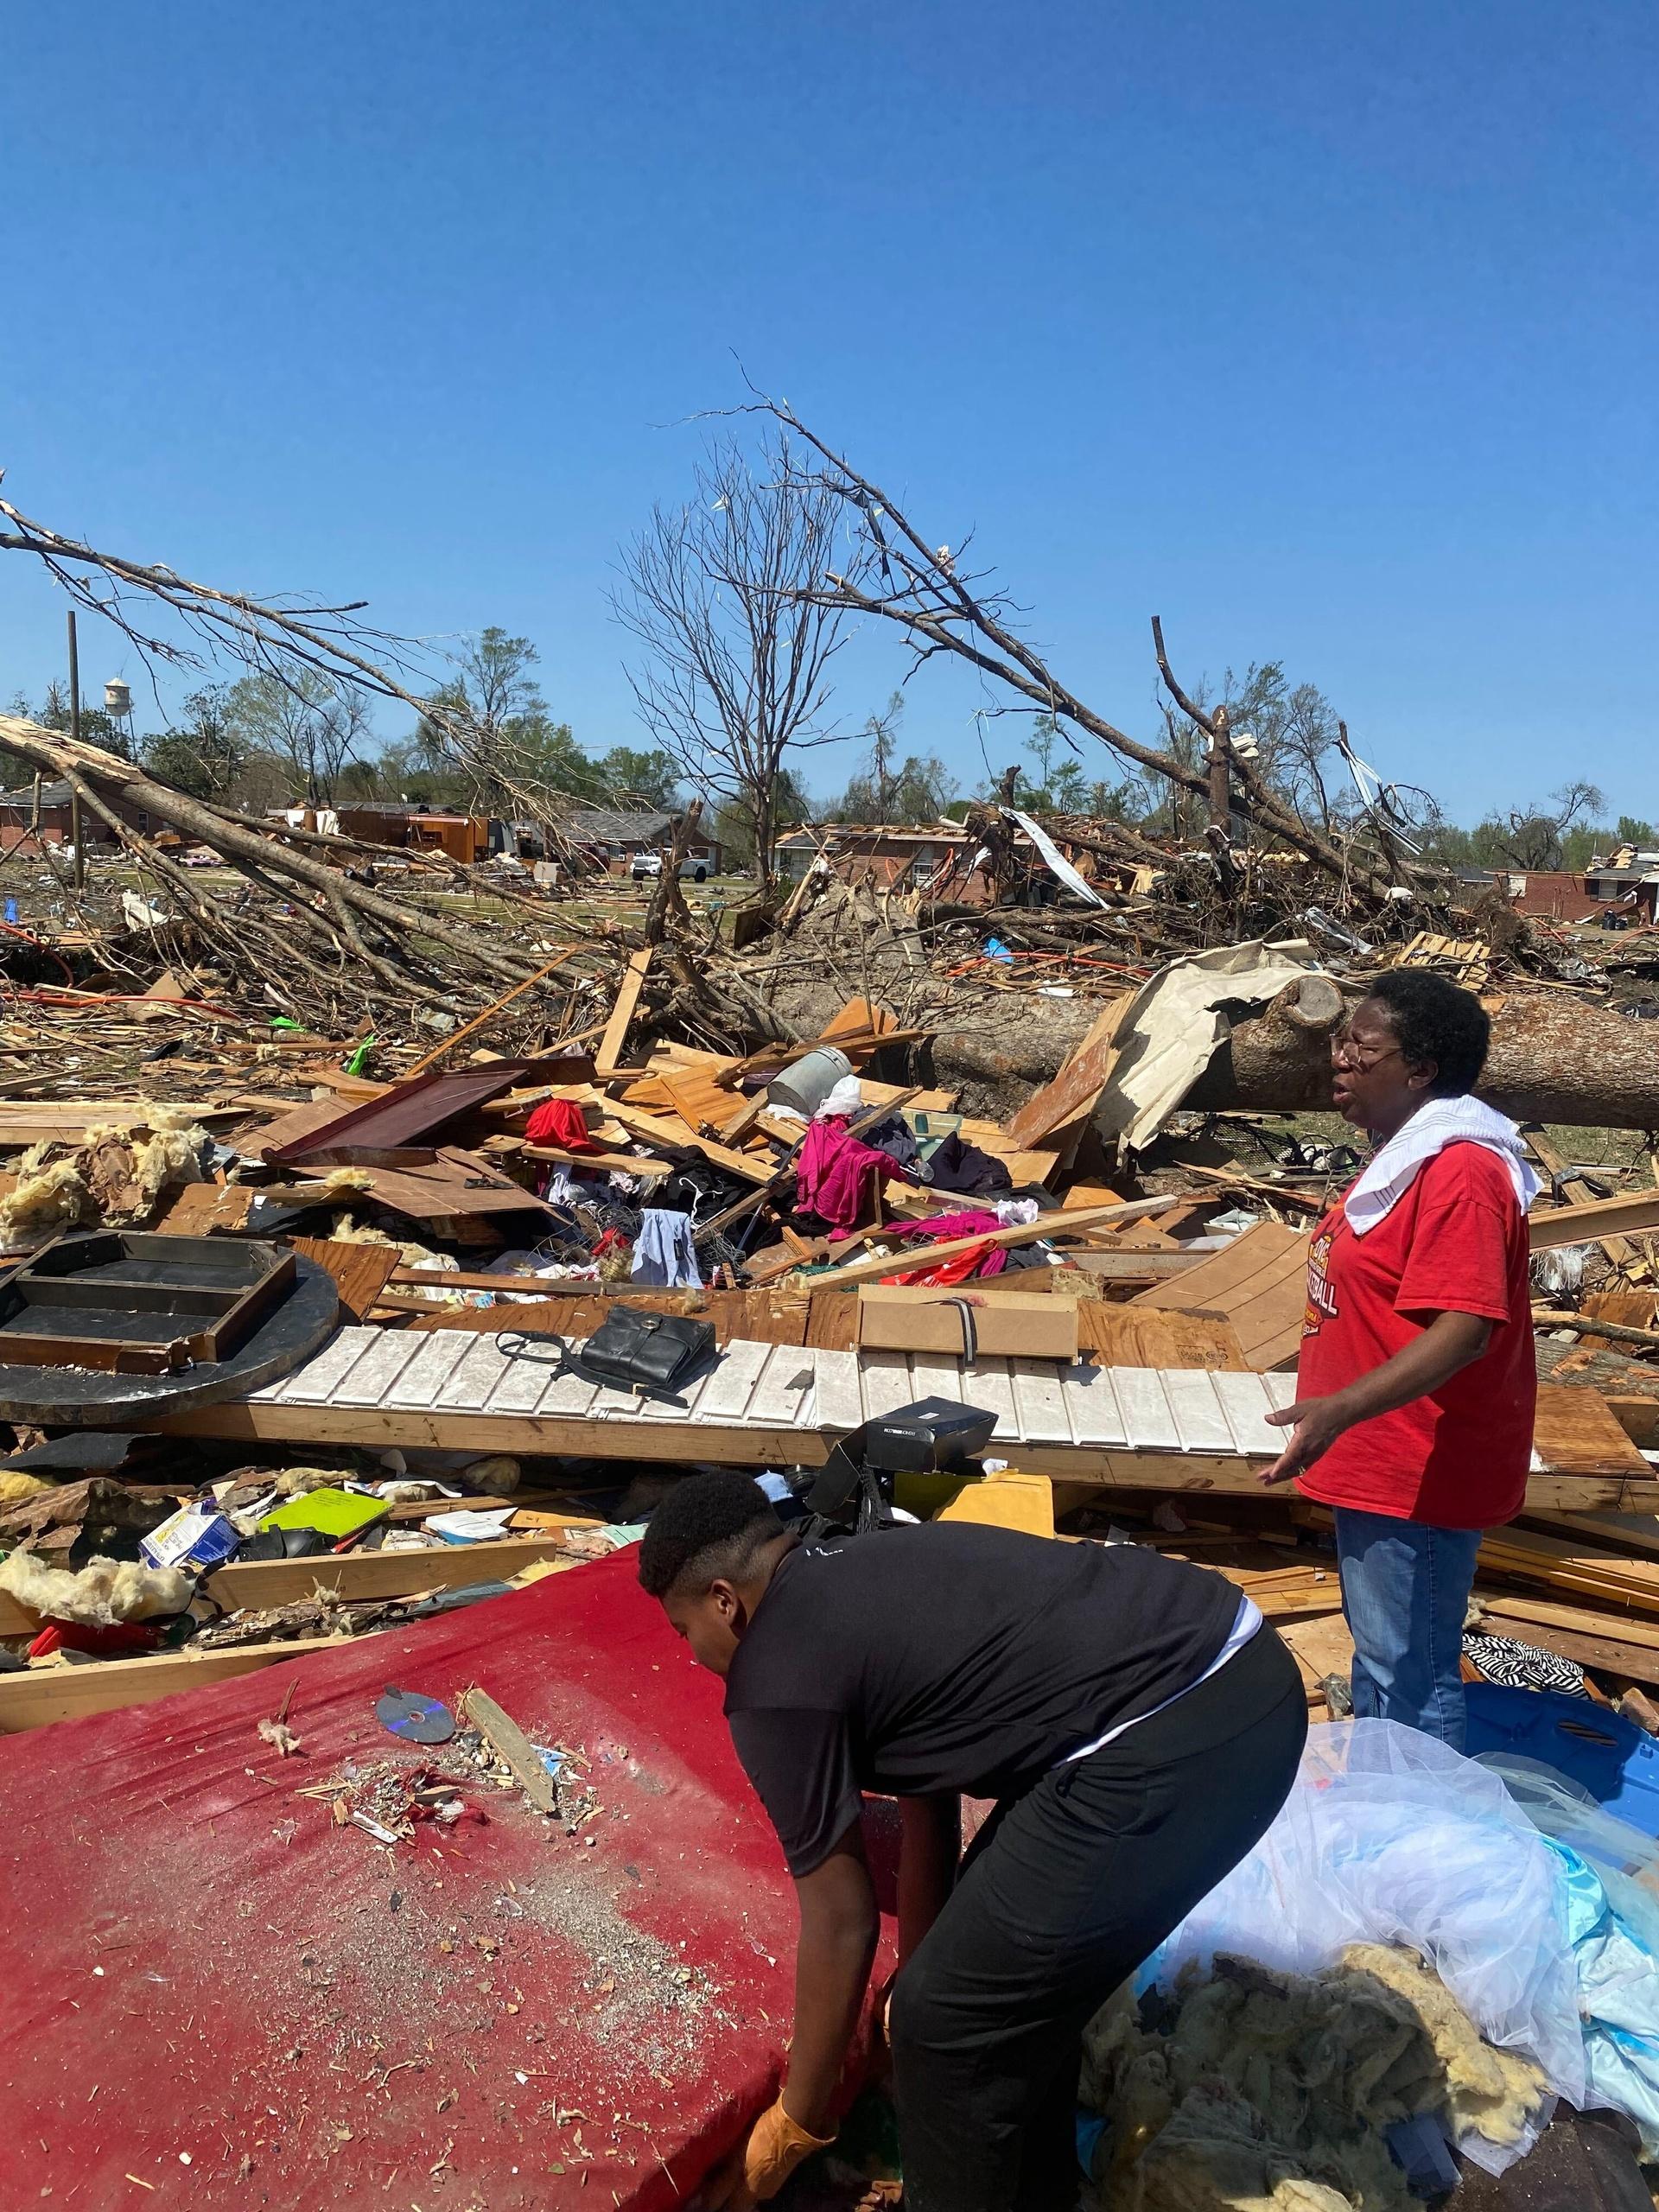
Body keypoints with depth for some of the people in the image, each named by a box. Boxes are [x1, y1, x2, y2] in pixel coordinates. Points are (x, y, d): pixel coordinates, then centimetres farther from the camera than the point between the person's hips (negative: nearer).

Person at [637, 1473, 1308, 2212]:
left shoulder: (774, 1683, -3)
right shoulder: (855, 1577, 21)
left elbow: (840, 1924, 5)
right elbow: (928, 1798, 28)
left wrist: (796, 2122, 20)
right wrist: (921, 1977, 38)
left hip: (1176, 1739, -10)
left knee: (953, 2021, 7)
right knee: (1014, 1961, 27)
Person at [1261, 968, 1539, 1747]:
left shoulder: (1457, 1170, -23)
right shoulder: (1409, 1152, 9)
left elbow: (1464, 1326, -30)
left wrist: (1340, 1409, -39)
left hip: (1420, 1476, -11)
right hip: (1380, 1460, 11)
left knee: (1410, 1677, 3)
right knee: (1379, 1657, 24)